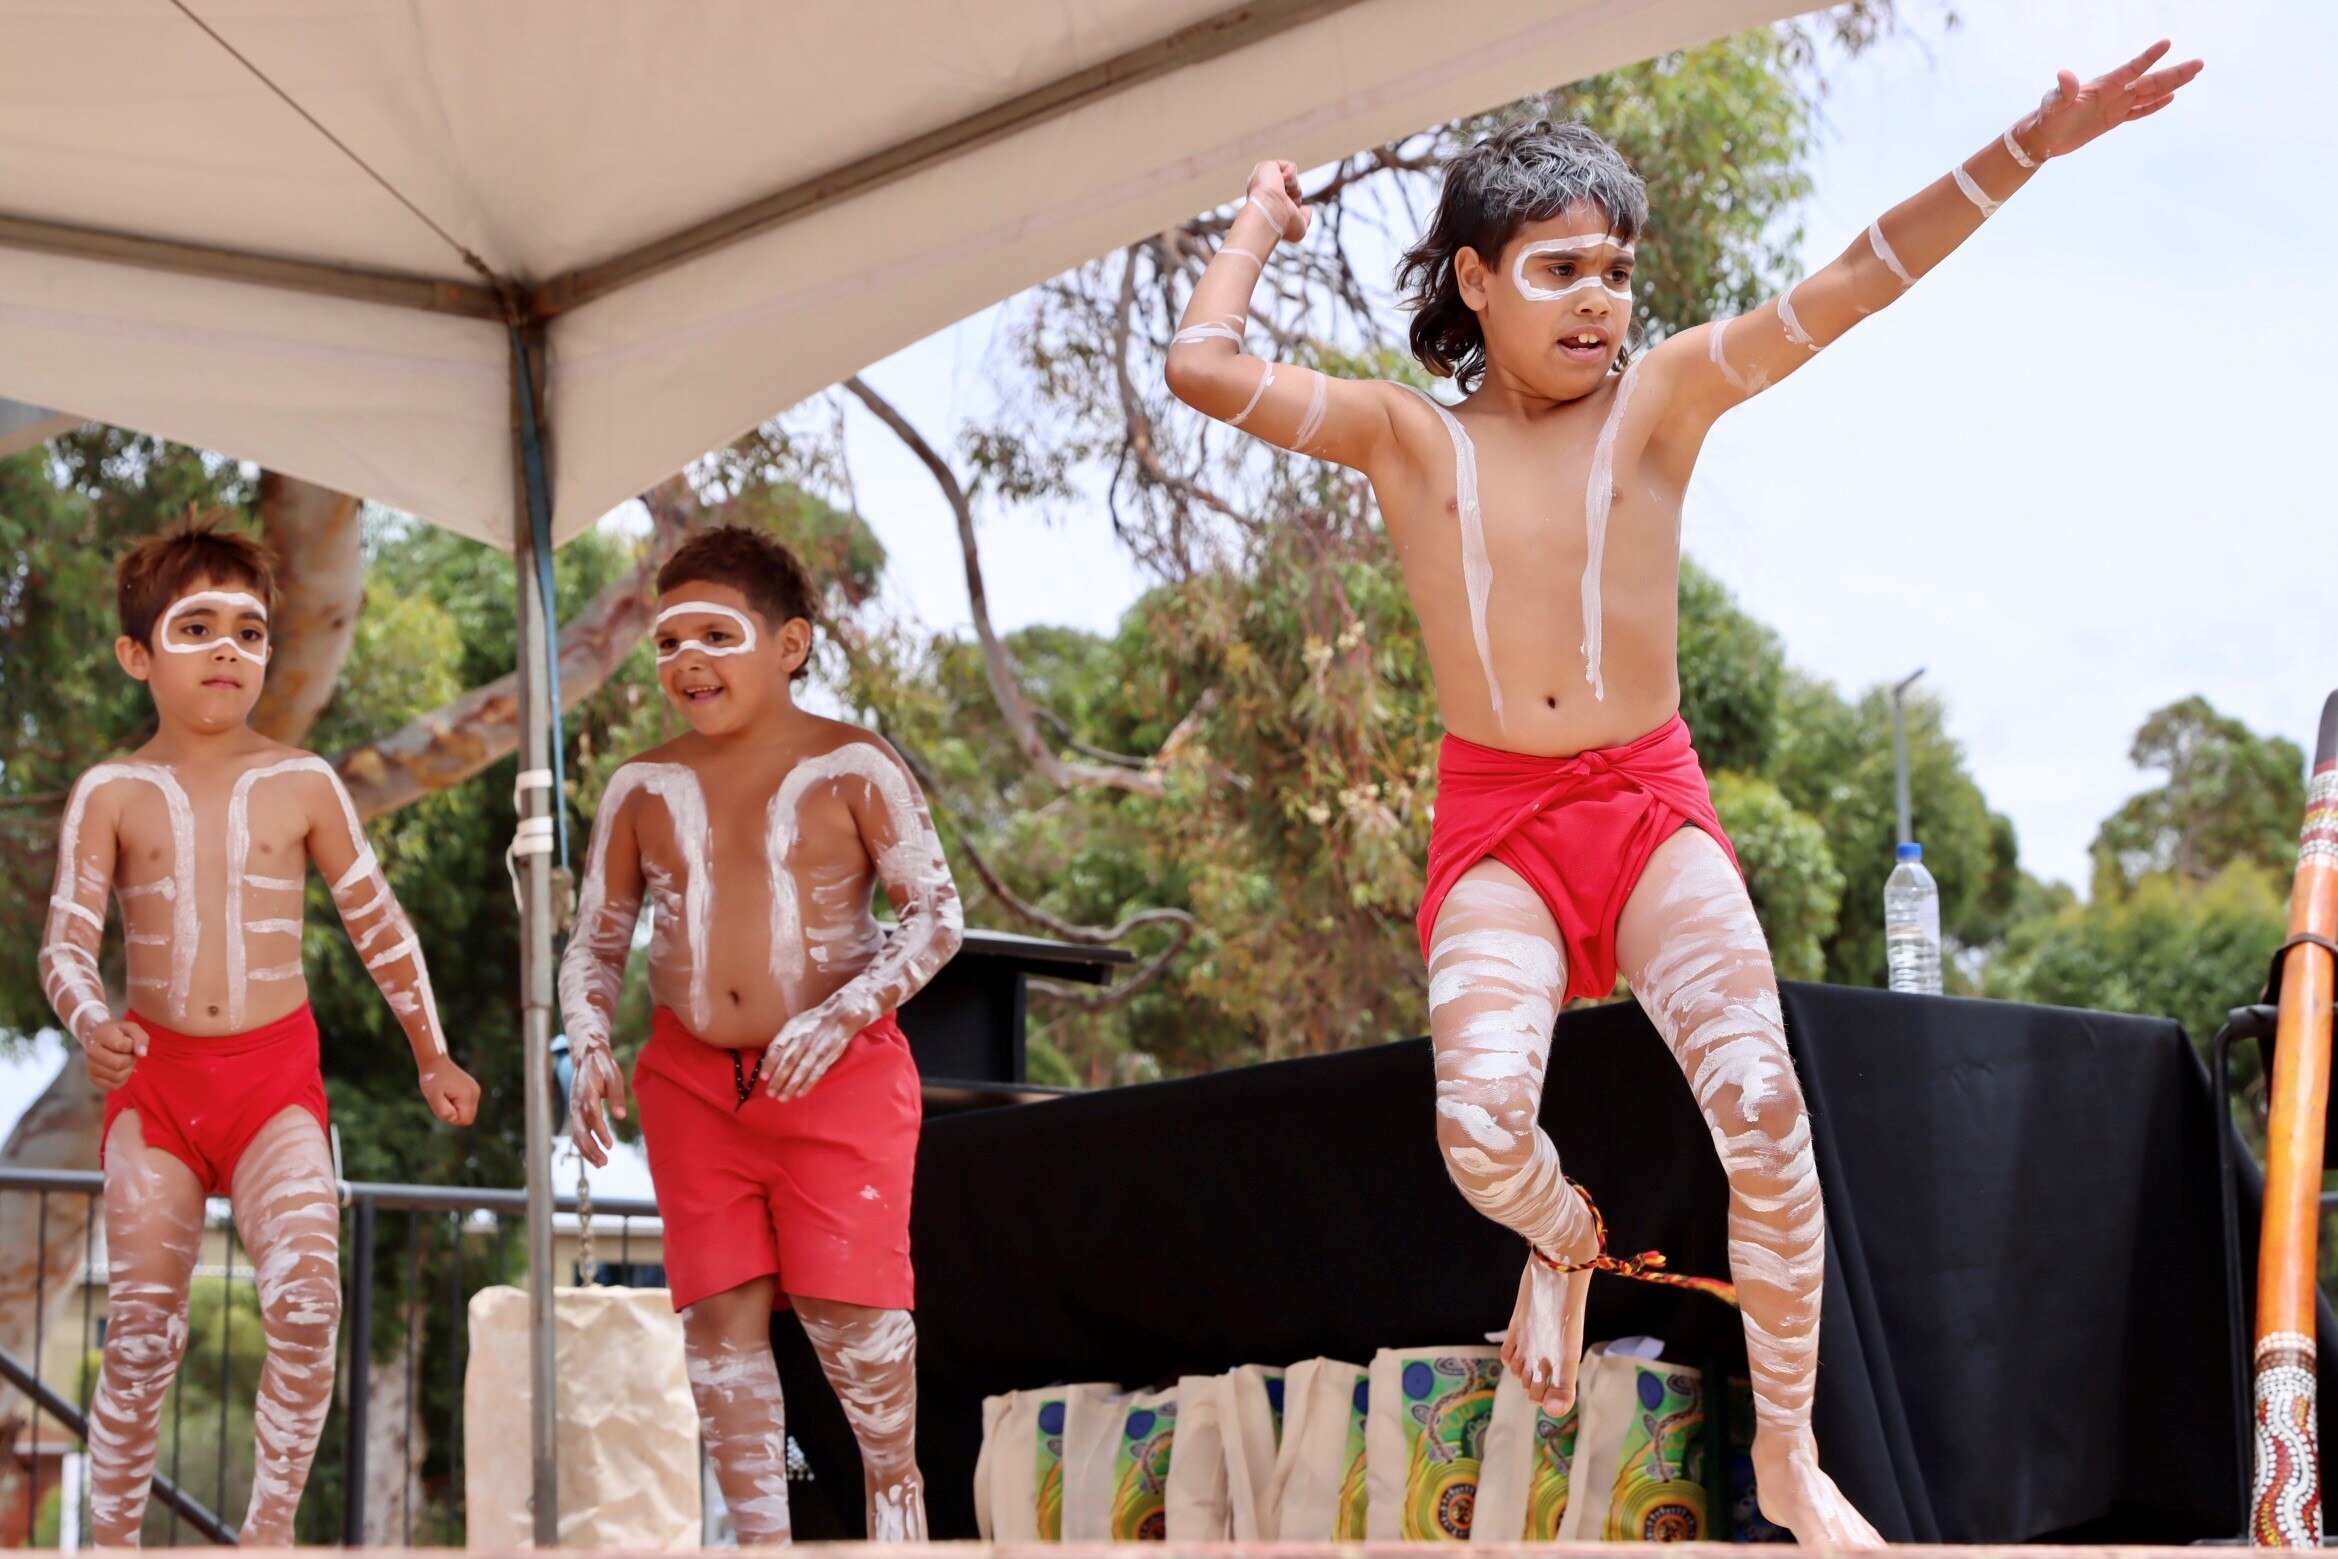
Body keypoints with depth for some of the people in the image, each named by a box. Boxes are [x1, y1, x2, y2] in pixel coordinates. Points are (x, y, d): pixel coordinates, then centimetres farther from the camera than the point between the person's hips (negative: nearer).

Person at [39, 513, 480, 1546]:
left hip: (275, 1072, 0)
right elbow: (66, 942, -2)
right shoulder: (111, 794, 2)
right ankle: (111, 1536, 14)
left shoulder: (301, 784, 4)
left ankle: (270, 1527, -5)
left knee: (305, 1301, -19)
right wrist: (92, 1025, -24)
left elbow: (378, 924, 13)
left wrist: (432, 1055, 17)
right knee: (141, 1332, -1)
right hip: (154, 1074, 0)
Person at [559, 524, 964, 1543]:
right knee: (719, 1315, 3)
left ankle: (894, 1489, 18)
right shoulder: (643, 789, 4)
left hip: (837, 1076, -4)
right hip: (692, 1079, 4)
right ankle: (759, 1533, 14)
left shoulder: (853, 770, -7)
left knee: (848, 1306, -5)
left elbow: (937, 914, -8)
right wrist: (591, 1049, -7)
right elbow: (597, 938, 11)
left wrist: (842, 1013, -22)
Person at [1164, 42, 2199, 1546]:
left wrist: (2034, 143, -17)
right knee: (1481, 1115, -24)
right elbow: (1203, 368, -9)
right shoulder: (1406, 435, 1)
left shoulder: (1661, 398, 0)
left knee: (1761, 1101, -19)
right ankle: (1568, 1240, 16)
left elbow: (1852, 285, -9)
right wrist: (1261, 223, 6)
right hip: (1495, 821, 0)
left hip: (1652, 804, 0)